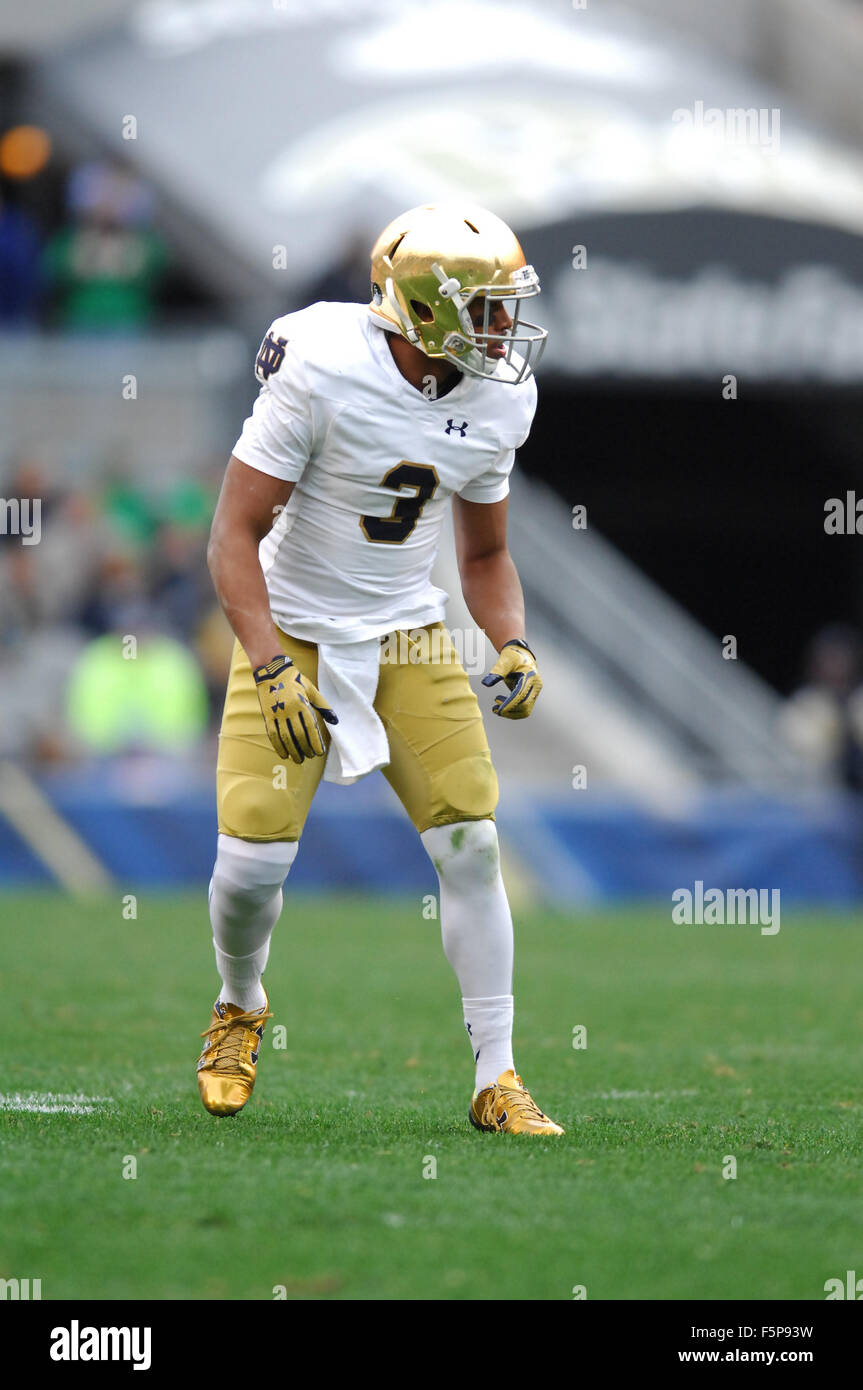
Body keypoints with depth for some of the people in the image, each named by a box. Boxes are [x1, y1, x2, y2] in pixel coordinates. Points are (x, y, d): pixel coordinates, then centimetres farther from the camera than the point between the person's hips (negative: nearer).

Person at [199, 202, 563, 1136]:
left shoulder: (495, 401, -4)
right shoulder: (322, 370, -21)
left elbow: (485, 555, 12)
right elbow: (235, 535, -18)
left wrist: (514, 648, -7)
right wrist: (272, 672, -26)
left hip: (409, 640, 4)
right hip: (292, 632, -4)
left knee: (471, 845, -8)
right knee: (253, 859, -10)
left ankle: (497, 1082, 0)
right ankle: (240, 1007, 24)